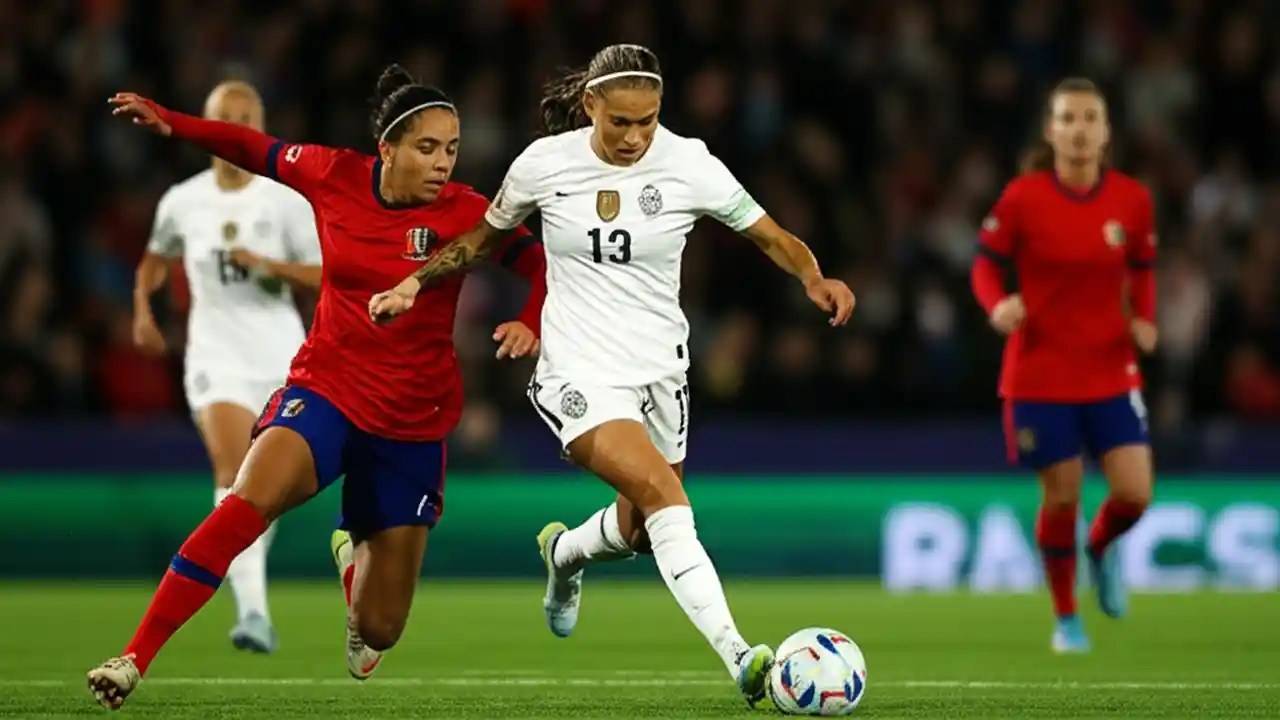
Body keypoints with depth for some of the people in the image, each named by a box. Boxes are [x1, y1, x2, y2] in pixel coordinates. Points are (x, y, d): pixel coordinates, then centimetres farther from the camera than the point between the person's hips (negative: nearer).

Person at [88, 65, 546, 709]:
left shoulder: (464, 214, -10)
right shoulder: (334, 176, -5)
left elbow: (547, 265, -6)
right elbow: (257, 150, 12)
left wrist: (530, 325, -25)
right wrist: (168, 122, 5)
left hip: (411, 423, 0)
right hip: (324, 389, 0)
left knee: (380, 629, 3)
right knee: (251, 498, -33)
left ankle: (353, 556, 43)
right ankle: (134, 660, -30)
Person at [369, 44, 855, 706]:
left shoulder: (688, 165, -8)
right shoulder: (544, 164, -7)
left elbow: (772, 237, -3)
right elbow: (485, 236, 11)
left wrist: (815, 280, -22)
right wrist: (415, 283, 1)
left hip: (659, 371, 3)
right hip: (579, 373, -3)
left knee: (641, 530, 15)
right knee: (665, 497, -25)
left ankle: (564, 553, 53)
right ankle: (737, 655, -33)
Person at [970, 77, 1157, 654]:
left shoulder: (1132, 200, -3)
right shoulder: (1023, 197, -11)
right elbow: (986, 263, 0)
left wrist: (1143, 319, -7)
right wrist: (998, 305, -20)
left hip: (1110, 370, 2)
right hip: (1040, 373, -2)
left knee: (1134, 494, -8)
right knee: (1062, 495, 1)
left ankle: (1101, 548, 29)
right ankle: (1066, 618, 22)